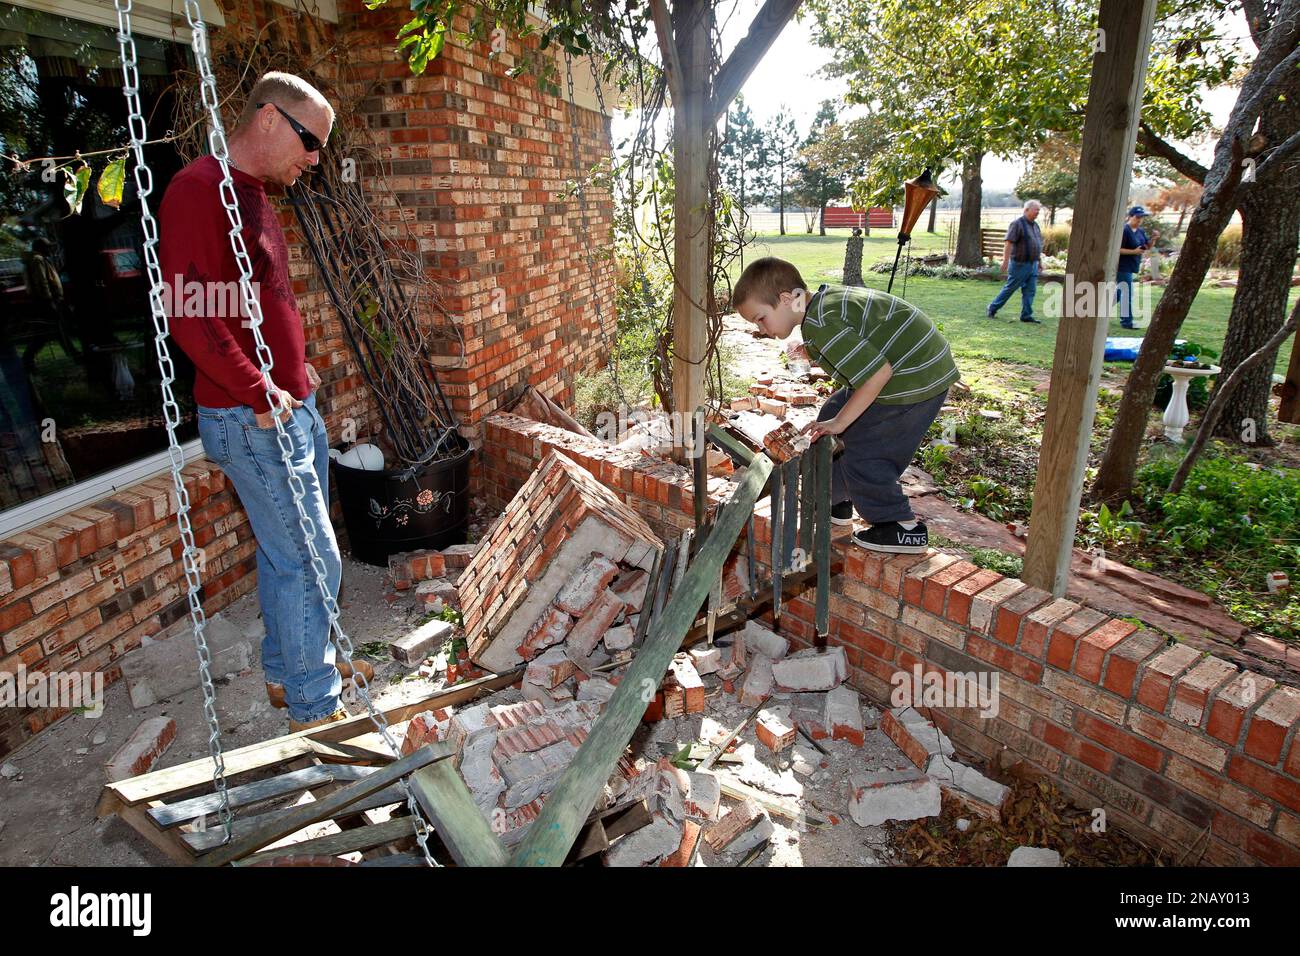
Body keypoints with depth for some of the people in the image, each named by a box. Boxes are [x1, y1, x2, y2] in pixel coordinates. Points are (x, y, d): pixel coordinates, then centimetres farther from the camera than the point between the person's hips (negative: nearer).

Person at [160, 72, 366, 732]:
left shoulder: (256, 195, 16)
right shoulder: (198, 190, -15)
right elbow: (190, 316, -23)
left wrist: (299, 368, 13)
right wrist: (260, 393, -19)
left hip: (291, 407, 10)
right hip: (252, 420, -10)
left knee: (286, 553, 18)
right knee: (312, 561, -4)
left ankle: (285, 674, 35)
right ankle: (313, 709, 12)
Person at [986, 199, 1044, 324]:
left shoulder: (1035, 225, 15)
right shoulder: (1018, 224, -11)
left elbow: (1038, 246, 22)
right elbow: (1008, 243, -18)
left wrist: (1040, 261, 21)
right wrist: (1005, 261, -25)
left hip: (1033, 265, 7)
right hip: (1020, 264, -7)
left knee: (1030, 291, 3)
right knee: (1009, 288, 1)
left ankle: (1026, 316, 6)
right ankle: (992, 309, 14)